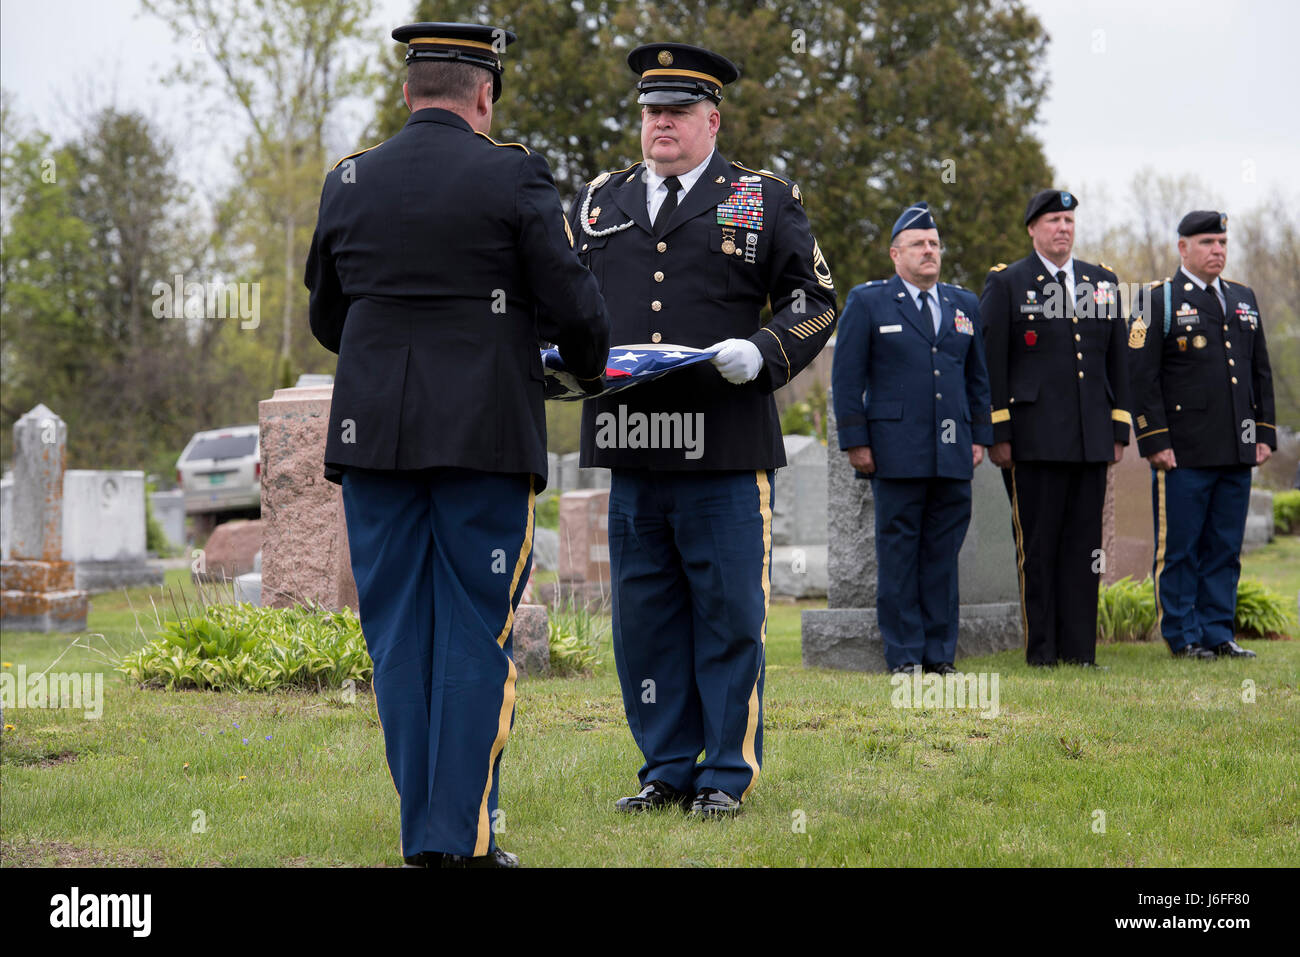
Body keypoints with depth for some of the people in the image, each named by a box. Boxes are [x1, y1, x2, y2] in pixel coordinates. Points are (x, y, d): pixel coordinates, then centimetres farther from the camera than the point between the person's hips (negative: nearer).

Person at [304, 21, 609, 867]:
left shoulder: (348, 182, 7)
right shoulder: (513, 174, -5)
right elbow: (570, 302, -6)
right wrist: (591, 367, 15)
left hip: (373, 433, 3)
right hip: (485, 435, -3)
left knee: (399, 635, 9)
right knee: (477, 635, 1)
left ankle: (421, 831, 11)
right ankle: (463, 835, -1)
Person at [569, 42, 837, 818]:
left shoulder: (765, 202, 7)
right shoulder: (600, 203, 17)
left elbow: (815, 303, 5)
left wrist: (762, 353, -13)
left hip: (726, 453, -3)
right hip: (630, 448, 4)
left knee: (728, 613, 0)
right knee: (644, 615, 7)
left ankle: (727, 773, 10)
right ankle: (667, 769, 18)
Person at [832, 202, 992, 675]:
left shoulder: (965, 305, 16)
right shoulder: (867, 302, 4)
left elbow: (977, 377, 19)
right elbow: (847, 378, 0)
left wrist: (980, 437, 10)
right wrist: (856, 441, -6)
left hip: (953, 456, 4)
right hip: (897, 453, -4)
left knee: (944, 553, 4)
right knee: (899, 553, -2)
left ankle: (940, 654, 10)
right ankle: (904, 655, 2)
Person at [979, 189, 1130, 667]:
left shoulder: (1103, 281, 15)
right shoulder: (1006, 283, 2)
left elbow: (1117, 360, 17)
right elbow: (990, 363, -2)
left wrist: (1119, 430, 11)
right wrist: (997, 434, -8)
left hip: (1091, 440, 4)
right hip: (1034, 440, -4)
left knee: (1084, 544, 4)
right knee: (1037, 546, -2)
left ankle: (1080, 650, 8)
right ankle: (1041, 650, 3)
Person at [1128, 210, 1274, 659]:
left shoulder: (1244, 299, 17)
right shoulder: (1159, 300, -1)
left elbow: (1261, 371, 20)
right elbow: (1141, 376, -7)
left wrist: (1265, 434, 11)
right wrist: (1155, 441, -13)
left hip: (1237, 453, 5)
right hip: (1183, 453, -5)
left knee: (1225, 549, 8)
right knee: (1179, 549, -1)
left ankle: (1217, 634, 14)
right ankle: (1184, 637, 6)